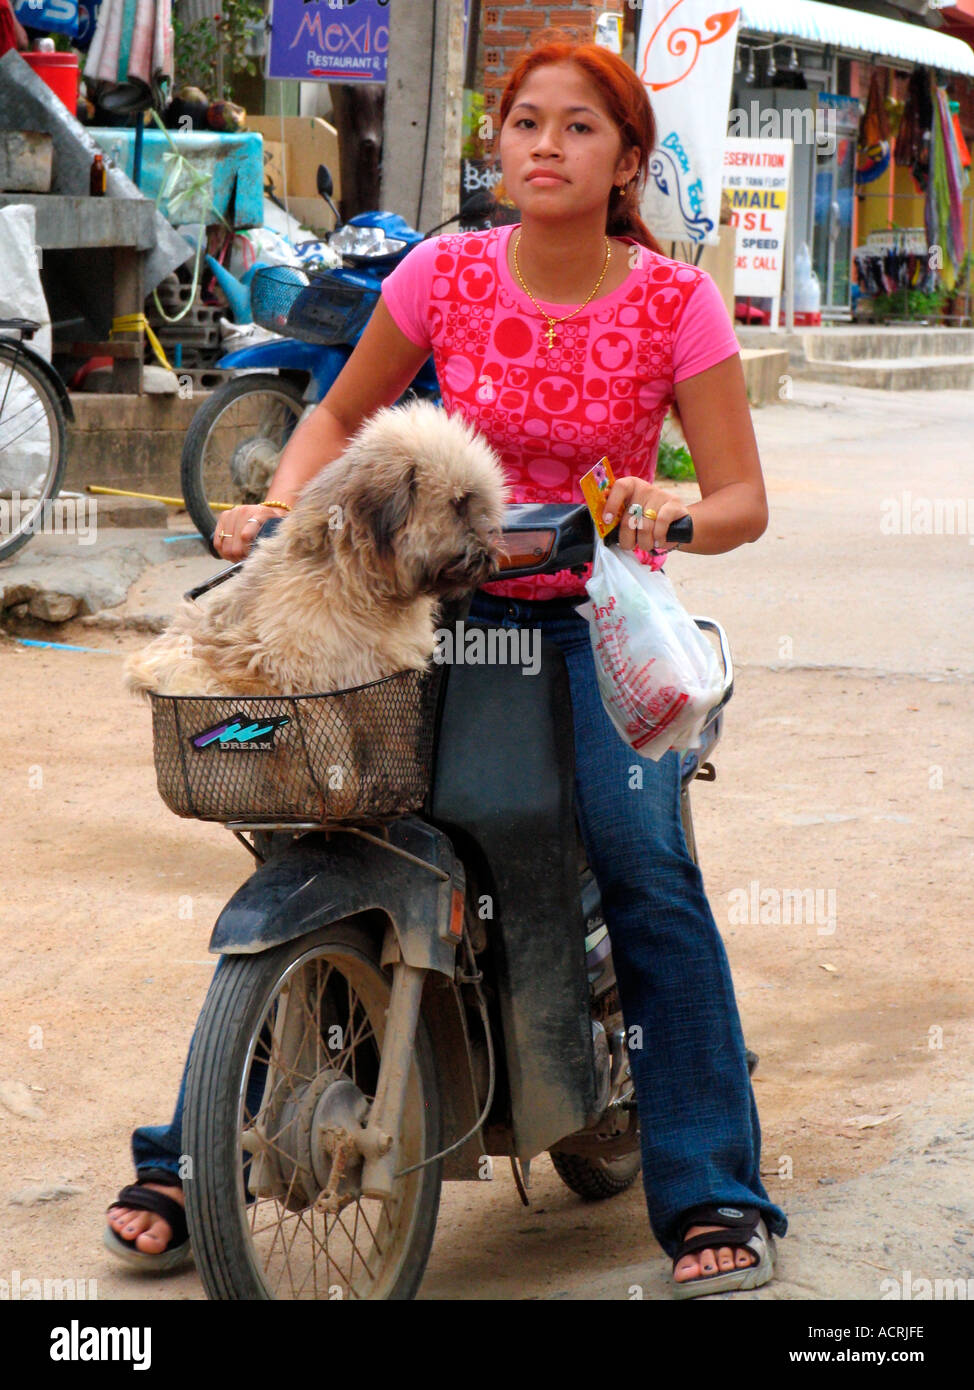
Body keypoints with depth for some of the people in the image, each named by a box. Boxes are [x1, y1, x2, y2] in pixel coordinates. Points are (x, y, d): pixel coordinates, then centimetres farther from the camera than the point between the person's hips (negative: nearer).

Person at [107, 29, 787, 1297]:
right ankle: (192, 1156, -1)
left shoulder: (676, 303, -8)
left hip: (597, 617, -2)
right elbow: (344, 414, 13)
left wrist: (674, 514, -30)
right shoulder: (445, 276, -2)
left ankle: (714, 1201, -13)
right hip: (444, 606, 2)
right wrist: (277, 503, -6)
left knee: (647, 870, -23)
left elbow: (743, 501, -8)